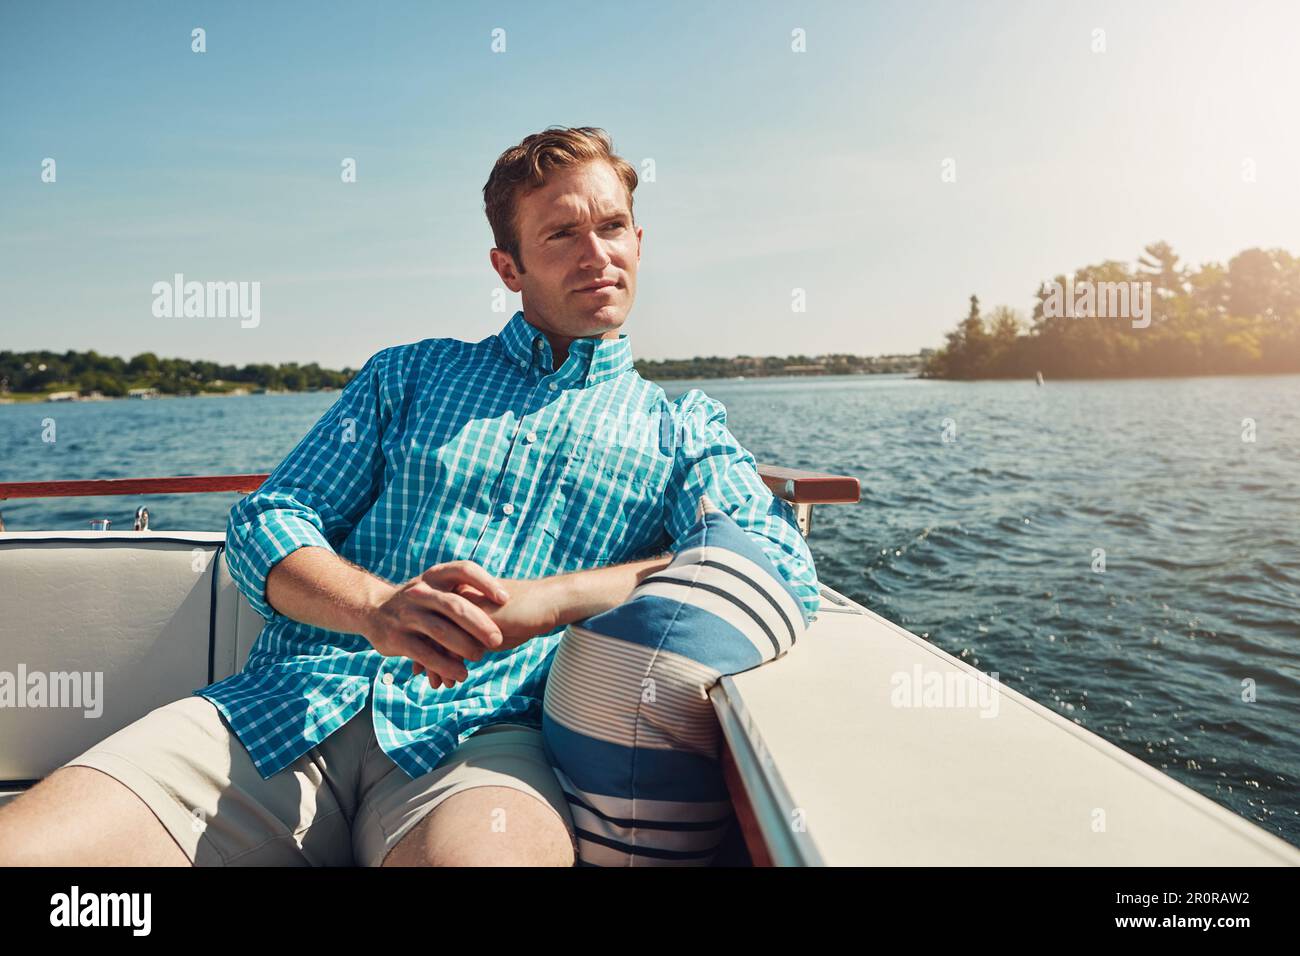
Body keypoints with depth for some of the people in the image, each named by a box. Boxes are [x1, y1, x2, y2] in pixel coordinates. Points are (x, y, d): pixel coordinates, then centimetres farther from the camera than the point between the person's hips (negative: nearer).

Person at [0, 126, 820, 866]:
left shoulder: (680, 428, 15)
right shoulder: (410, 376, 21)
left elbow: (784, 571, -4)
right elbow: (266, 524, 12)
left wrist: (543, 601, -16)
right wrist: (379, 607, -12)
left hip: (483, 732, -2)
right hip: (289, 707, 3)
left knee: (484, 850, -38)